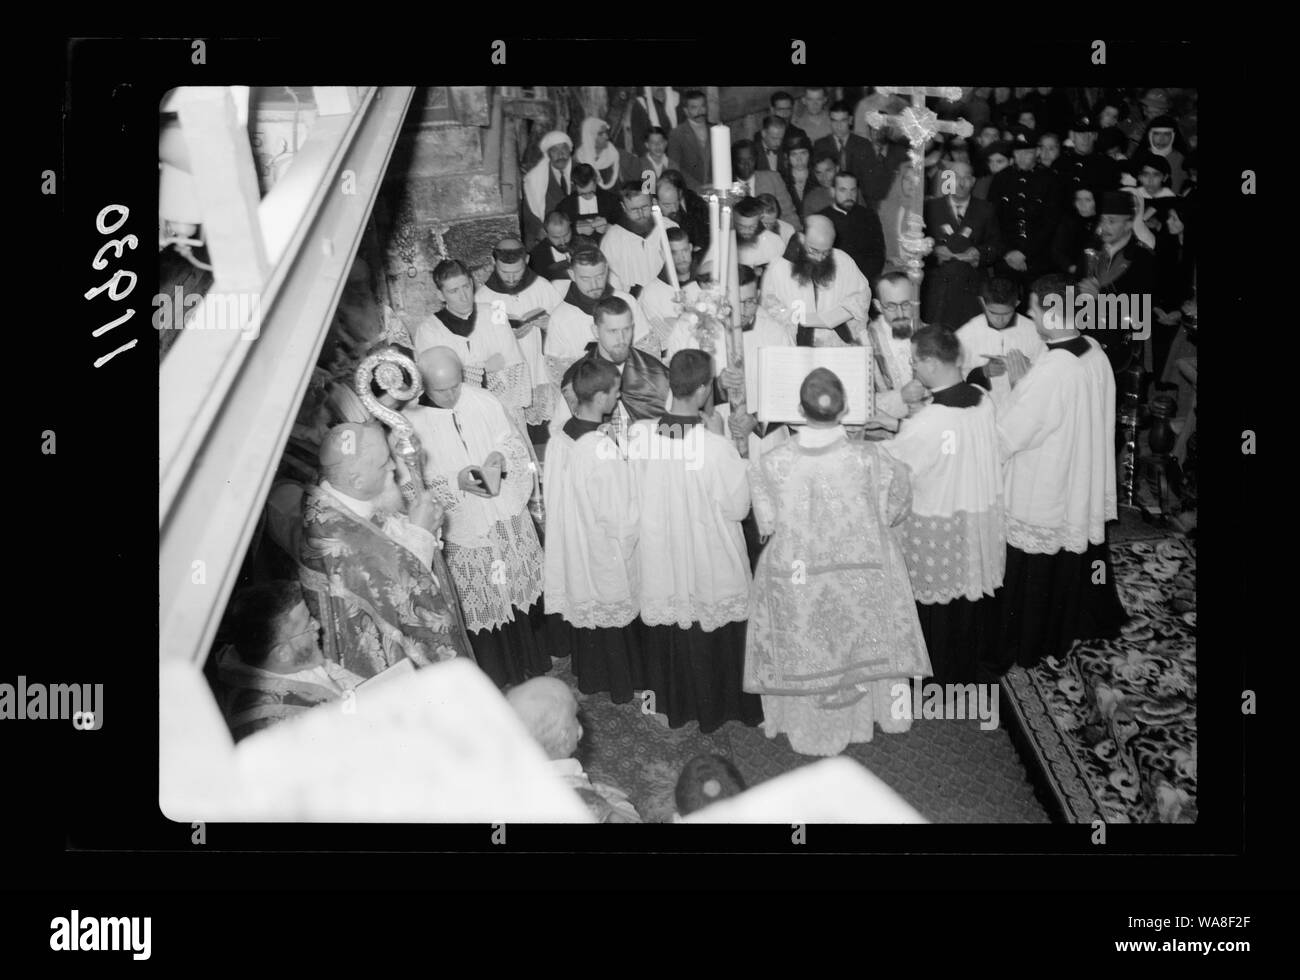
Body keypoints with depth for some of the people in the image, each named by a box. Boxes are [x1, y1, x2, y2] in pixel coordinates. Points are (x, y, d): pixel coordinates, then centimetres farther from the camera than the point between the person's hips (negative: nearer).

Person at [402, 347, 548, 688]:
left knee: (517, 587, 16)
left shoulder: (484, 401, -6)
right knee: (478, 601, 8)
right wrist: (456, 481, -25)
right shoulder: (410, 421, -13)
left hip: (506, 517, 3)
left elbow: (515, 442, 3)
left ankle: (526, 657, 39)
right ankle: (492, 671, 28)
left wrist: (500, 458, -19)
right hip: (462, 527, -3)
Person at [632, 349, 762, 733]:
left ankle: (674, 704, 43)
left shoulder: (639, 434, -17)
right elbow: (739, 507, -15)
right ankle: (717, 705, 39)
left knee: (669, 639, 24)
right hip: (711, 563, -3)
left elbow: (634, 497, -2)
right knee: (715, 639, 20)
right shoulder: (716, 446, -28)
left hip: (662, 562, 4)